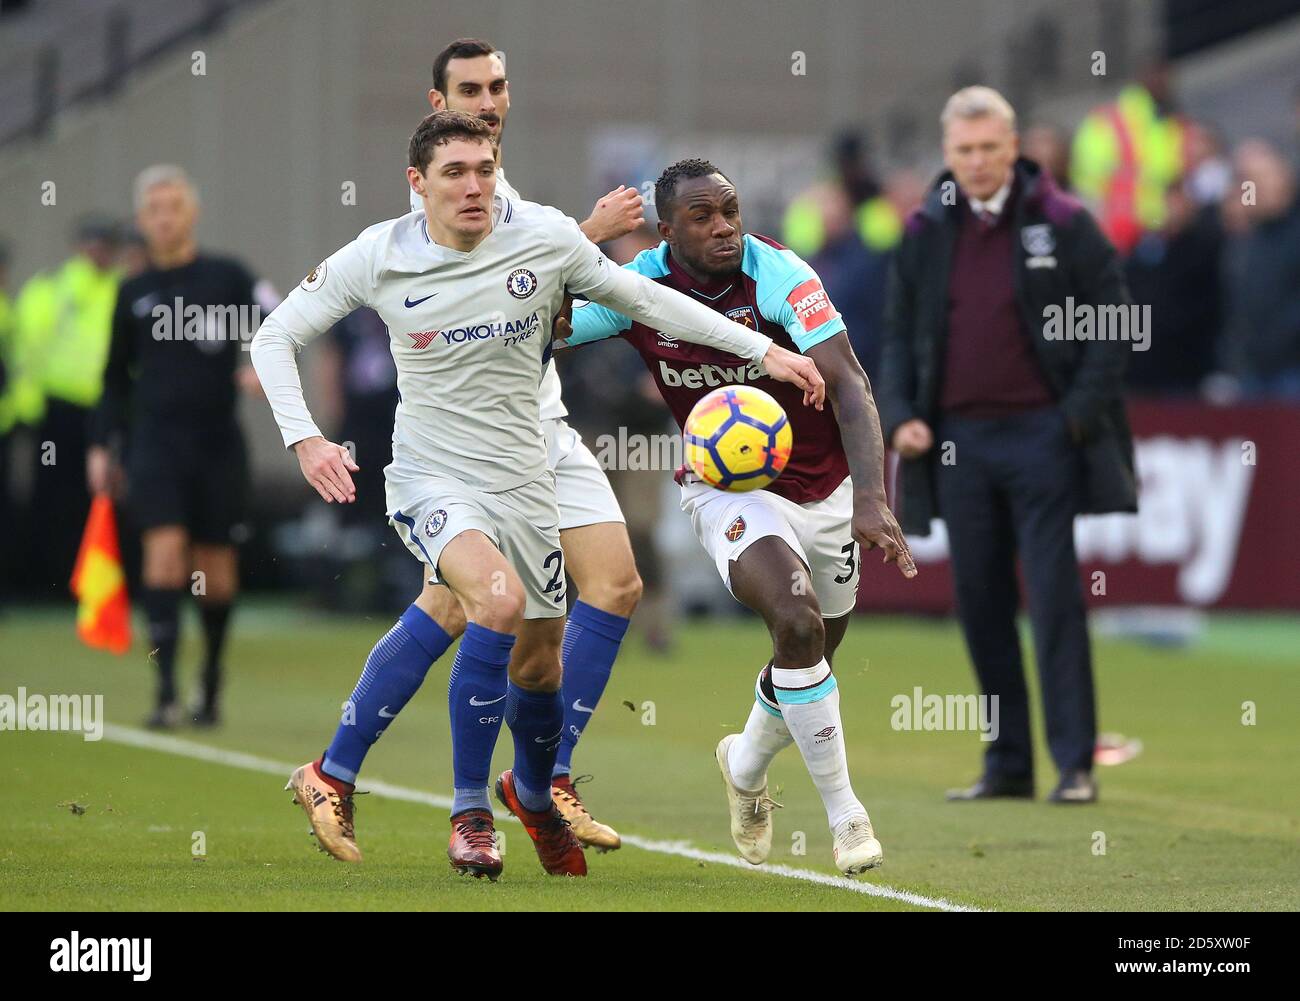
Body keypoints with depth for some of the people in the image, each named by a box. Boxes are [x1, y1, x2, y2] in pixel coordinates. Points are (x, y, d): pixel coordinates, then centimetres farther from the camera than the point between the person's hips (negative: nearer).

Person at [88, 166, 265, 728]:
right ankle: (166, 692, -19)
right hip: (154, 443, 1)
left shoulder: (227, 277, 2)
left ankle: (211, 686, 25)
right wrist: (102, 445, 13)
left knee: (214, 564, 6)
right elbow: (116, 378, 18)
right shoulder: (133, 293, 10)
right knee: (164, 550, -15)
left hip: (217, 441, -1)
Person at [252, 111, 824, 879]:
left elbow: (644, 299, 3)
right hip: (431, 478, -3)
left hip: (522, 482, 3)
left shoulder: (544, 237, -8)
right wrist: (304, 439, -15)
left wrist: (764, 350, 0)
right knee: (500, 596, -32)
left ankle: (533, 793, 47)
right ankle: (470, 812, -18)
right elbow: (277, 336, -1)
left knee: (540, 668, 11)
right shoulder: (377, 259, -10)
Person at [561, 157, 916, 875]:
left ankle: (746, 765, 49)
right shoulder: (640, 287, -15)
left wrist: (870, 500, -42)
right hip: (727, 490, -1)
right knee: (798, 621, -27)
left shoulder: (778, 274, -22)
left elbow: (847, 385, -29)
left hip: (825, 487, 2)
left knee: (810, 659, 16)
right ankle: (844, 813, -15)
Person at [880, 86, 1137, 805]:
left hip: (1040, 434, -4)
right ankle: (1007, 765, 13)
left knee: (1054, 599, -7)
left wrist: (1081, 413, -10)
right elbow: (899, 335, 14)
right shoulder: (925, 233, 9)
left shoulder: (1062, 225, -1)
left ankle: (1075, 765, -4)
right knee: (979, 604, 6)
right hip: (958, 441, 4)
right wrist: (900, 416, 0)